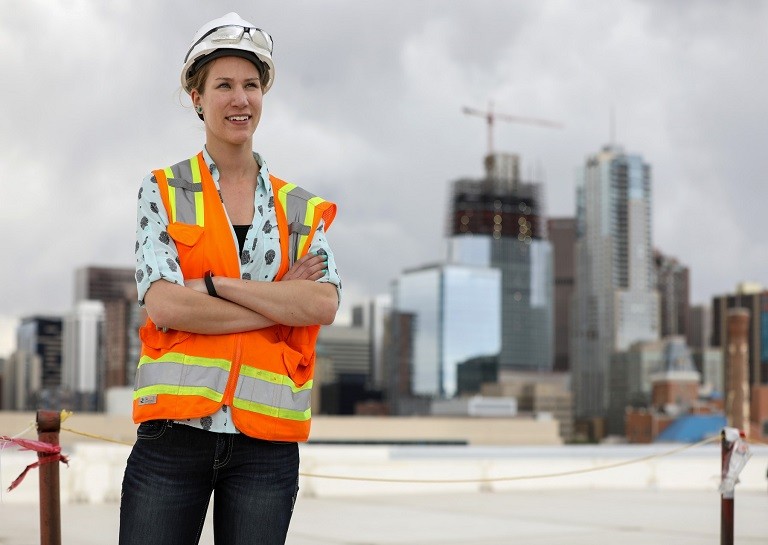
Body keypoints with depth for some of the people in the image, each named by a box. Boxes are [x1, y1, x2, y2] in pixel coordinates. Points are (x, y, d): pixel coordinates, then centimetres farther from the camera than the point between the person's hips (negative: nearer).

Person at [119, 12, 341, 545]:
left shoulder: (300, 208, 11)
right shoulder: (164, 192, 5)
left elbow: (324, 305, -6)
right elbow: (164, 304, -9)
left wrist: (215, 284, -11)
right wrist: (281, 302, -8)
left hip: (267, 440, 2)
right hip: (174, 433, -1)